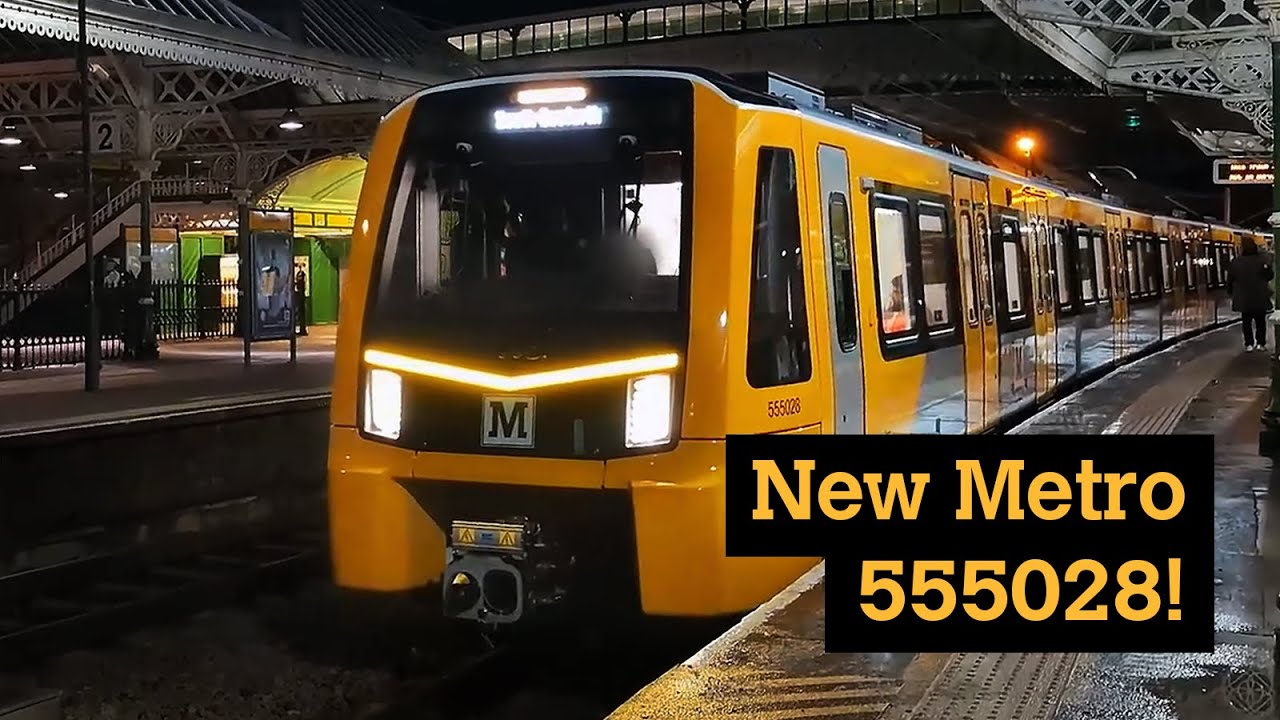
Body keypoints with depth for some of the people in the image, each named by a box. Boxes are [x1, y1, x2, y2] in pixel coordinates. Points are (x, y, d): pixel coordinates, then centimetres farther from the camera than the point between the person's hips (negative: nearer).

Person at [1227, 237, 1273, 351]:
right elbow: (1270, 275, -4)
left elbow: (1230, 280, -4)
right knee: (1260, 320, 12)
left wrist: (1231, 291, 12)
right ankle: (1261, 343, 13)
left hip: (1244, 299, 0)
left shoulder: (1236, 262, -10)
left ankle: (1249, 344, 6)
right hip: (1260, 298, 0)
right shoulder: (1262, 259, -10)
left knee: (1246, 321, 9)